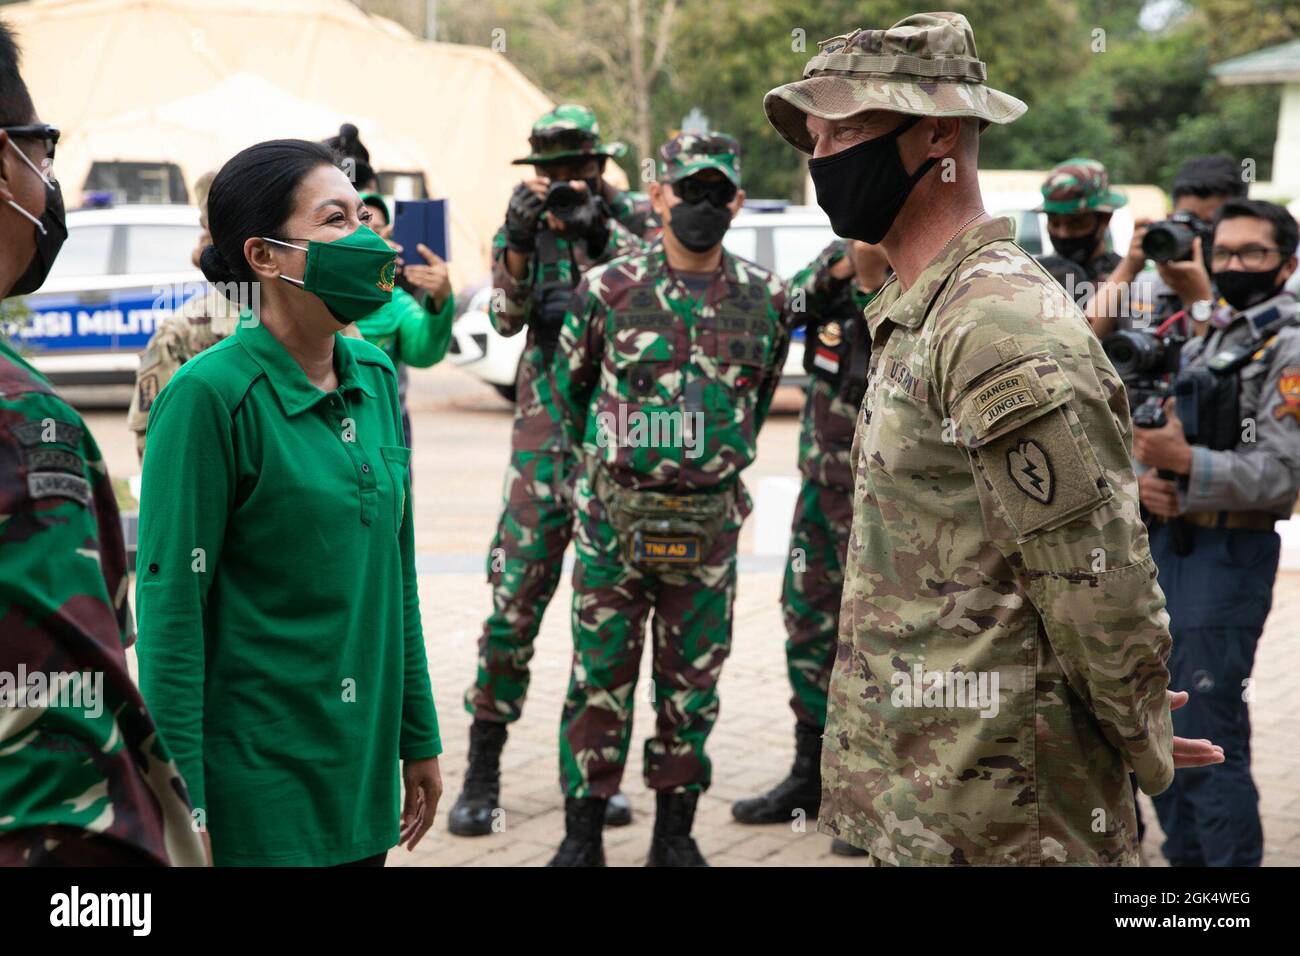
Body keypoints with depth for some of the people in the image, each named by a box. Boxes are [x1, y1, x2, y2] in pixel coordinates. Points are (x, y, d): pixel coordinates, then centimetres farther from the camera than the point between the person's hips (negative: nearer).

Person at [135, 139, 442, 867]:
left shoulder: (375, 378, 6)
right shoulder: (211, 393, -15)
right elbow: (170, 610, -15)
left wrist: (419, 739, 15)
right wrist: (181, 813, -16)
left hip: (361, 771, 7)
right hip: (256, 783, -6)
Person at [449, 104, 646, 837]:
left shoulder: (625, 246, 5)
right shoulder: (523, 235, 7)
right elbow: (507, 316, -7)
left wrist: (594, 245, -19)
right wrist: (521, 236, -20)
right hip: (544, 437, -1)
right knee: (515, 599, -7)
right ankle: (483, 775, -1)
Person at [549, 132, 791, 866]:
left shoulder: (764, 298, 0)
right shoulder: (608, 291, -5)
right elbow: (570, 388, 10)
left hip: (710, 523, 1)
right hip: (613, 517, -1)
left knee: (693, 684, 9)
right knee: (600, 679, 4)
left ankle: (676, 833, 21)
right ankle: (583, 833, 15)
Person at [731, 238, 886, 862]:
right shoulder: (840, 257, 4)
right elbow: (790, 306, -3)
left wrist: (873, 280, -29)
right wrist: (837, 270, -18)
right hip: (823, 478, 7)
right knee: (808, 624, 14)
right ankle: (811, 777, 29)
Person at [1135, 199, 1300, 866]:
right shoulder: (1201, 343, 18)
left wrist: (1187, 462, -28)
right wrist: (1144, 478, -3)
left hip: (1230, 555, -8)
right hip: (1169, 545, 8)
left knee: (1208, 743, -9)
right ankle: (1185, 856, 26)